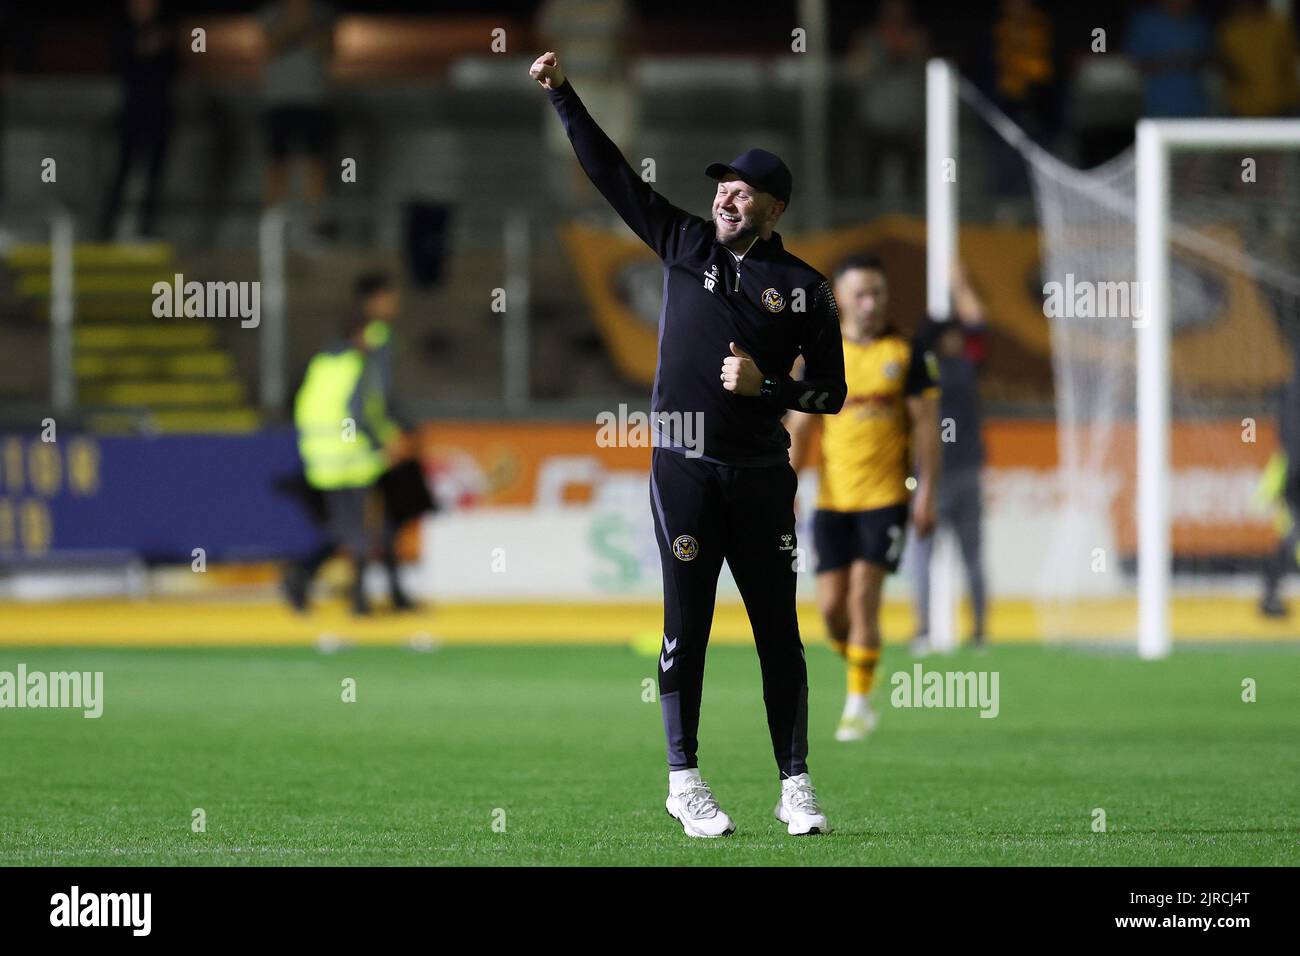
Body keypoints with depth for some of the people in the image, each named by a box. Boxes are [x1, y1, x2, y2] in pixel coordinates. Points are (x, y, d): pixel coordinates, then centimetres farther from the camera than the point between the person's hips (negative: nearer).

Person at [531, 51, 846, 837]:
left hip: (761, 475, 0)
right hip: (684, 470, 0)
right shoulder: (684, 245, 6)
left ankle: (796, 784, 8)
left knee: (779, 629, 2)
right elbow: (611, 171, 5)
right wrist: (563, 94, 0)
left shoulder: (805, 289, 3)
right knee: (687, 623, 0)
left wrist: (765, 385, -13)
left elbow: (830, 391, 3)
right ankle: (684, 781, 6)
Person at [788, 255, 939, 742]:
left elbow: (925, 424, 1)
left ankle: (859, 702, -3)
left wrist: (927, 492, -5)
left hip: (885, 496, -2)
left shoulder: (905, 354, 0)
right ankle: (858, 672, 26)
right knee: (832, 604, -1)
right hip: (833, 498, 2)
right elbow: (800, 428, 7)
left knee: (863, 596, -11)